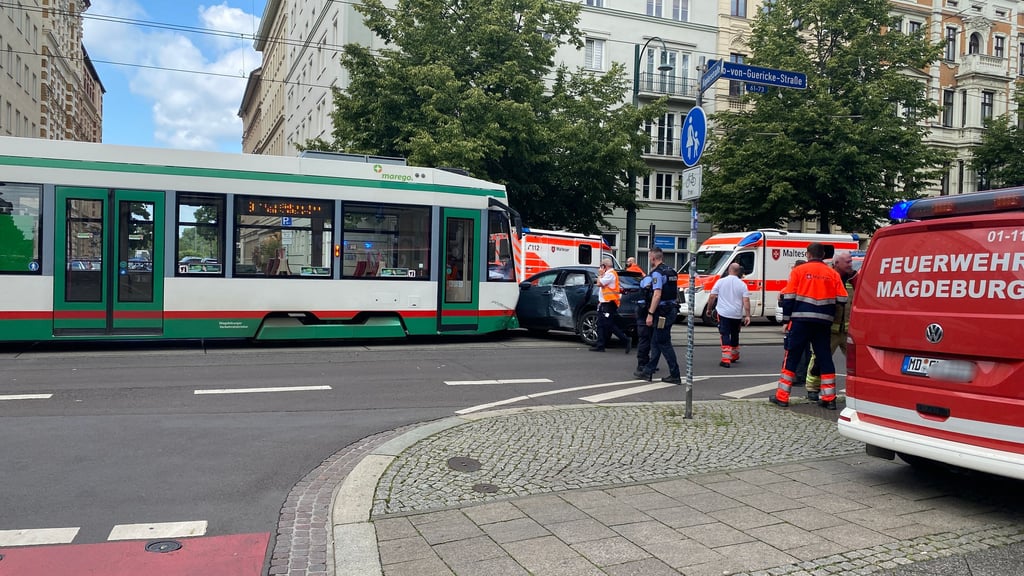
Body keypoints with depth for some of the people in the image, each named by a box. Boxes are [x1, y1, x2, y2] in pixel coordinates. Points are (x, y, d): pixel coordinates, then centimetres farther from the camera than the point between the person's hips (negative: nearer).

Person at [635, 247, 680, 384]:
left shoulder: (657, 273, -14)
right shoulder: (671, 271, 14)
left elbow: (657, 295, -23)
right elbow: (676, 291, 23)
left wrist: (650, 314, -23)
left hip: (662, 312, -9)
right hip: (671, 309, 9)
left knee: (664, 344, -3)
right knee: (655, 343, 14)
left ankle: (675, 375, -1)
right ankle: (648, 372, 19)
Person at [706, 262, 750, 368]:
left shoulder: (721, 282, -2)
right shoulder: (742, 284, 0)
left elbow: (712, 297, -1)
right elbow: (746, 301, -6)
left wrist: (709, 309, 12)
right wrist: (747, 316, -4)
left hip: (723, 313, -2)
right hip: (737, 315, 2)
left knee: (725, 335, -4)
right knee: (735, 335, 20)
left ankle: (726, 359, -16)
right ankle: (734, 356, 36)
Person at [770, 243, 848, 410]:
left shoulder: (799, 271, 0)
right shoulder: (833, 274, 7)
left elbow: (789, 297, -3)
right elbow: (841, 300, 4)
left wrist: (786, 319, 4)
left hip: (801, 320, -2)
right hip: (824, 322, 2)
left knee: (792, 357, 3)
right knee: (825, 357, 10)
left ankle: (782, 396, 3)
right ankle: (829, 398, 11)